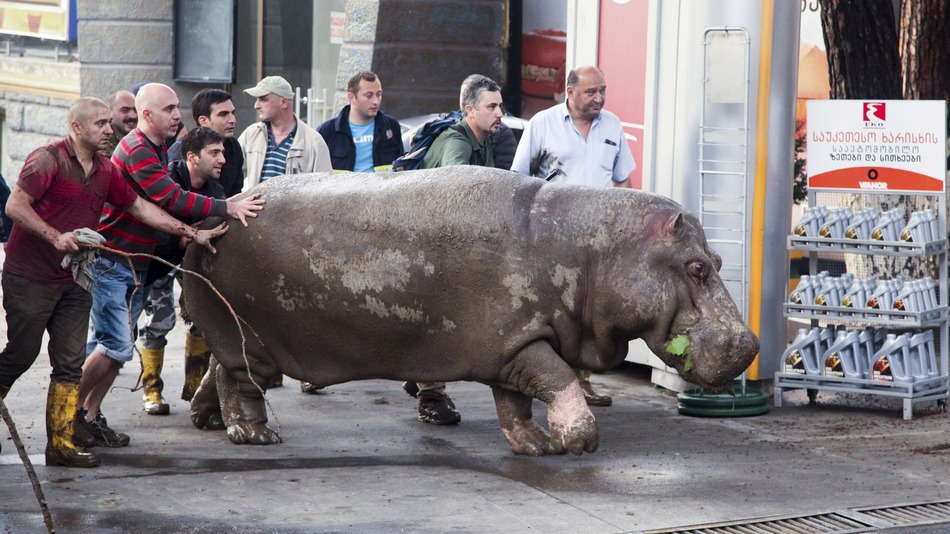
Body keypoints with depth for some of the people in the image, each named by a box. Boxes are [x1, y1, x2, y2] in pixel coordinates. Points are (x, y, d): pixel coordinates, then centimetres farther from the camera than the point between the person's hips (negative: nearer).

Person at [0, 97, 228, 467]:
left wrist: (192, 233, 11)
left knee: (70, 363, 3)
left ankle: (60, 444, 6)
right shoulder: (47, 160, -12)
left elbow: (140, 207, 15)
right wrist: (56, 237, -24)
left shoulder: (105, 170, 10)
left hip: (73, 280, 7)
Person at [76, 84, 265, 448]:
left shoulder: (157, 149, 15)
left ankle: (91, 417, 14)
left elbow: (168, 203, 17)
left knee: (109, 345, 9)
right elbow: (171, 199, -25)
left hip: (136, 264, 9)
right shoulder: (135, 149, -17)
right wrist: (227, 208, -26)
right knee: (117, 346, -12)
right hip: (111, 261, -9)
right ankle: (73, 410, 0)